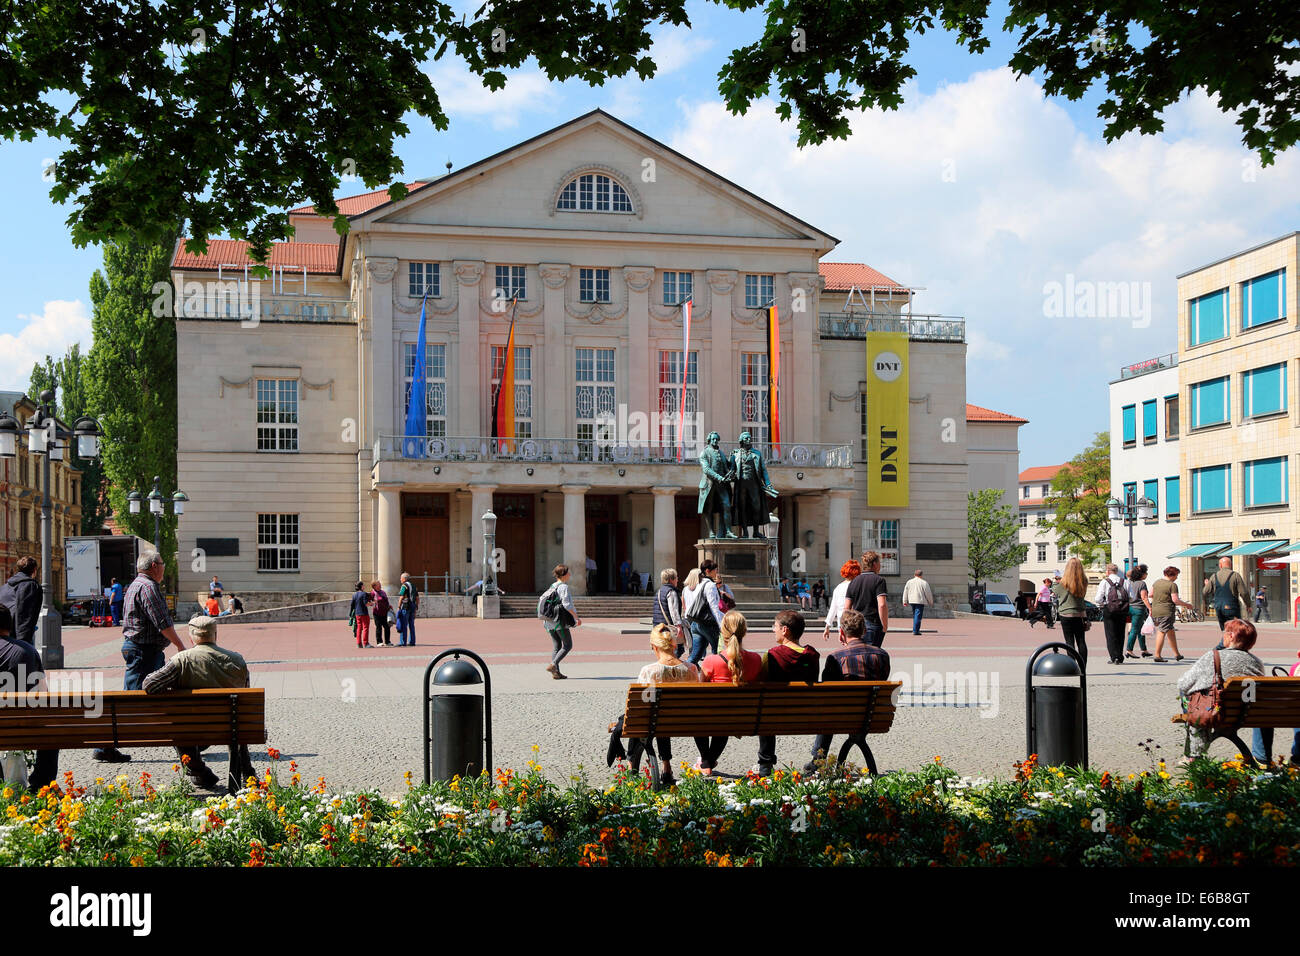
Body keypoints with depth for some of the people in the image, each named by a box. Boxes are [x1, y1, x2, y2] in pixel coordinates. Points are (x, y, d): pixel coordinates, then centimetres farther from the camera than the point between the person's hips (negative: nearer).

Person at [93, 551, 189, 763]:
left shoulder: (136, 585, 19)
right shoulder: (147, 587, -15)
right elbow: (162, 622, -20)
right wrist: (180, 645, -12)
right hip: (144, 650, -11)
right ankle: (105, 747, -4)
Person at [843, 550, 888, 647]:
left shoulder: (853, 582, 11)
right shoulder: (878, 580, -6)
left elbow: (846, 607, 9)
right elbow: (882, 605, -17)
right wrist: (885, 626, -9)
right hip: (873, 624, -5)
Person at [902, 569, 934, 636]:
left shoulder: (909, 582, 10)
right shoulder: (924, 583, -4)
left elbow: (905, 592, 10)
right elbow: (928, 593, -2)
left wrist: (905, 601, 13)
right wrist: (931, 602, 10)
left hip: (912, 601, 5)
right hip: (920, 601, -5)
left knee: (915, 615, 17)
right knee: (918, 616, -5)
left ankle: (916, 630, 19)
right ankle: (915, 630, -11)